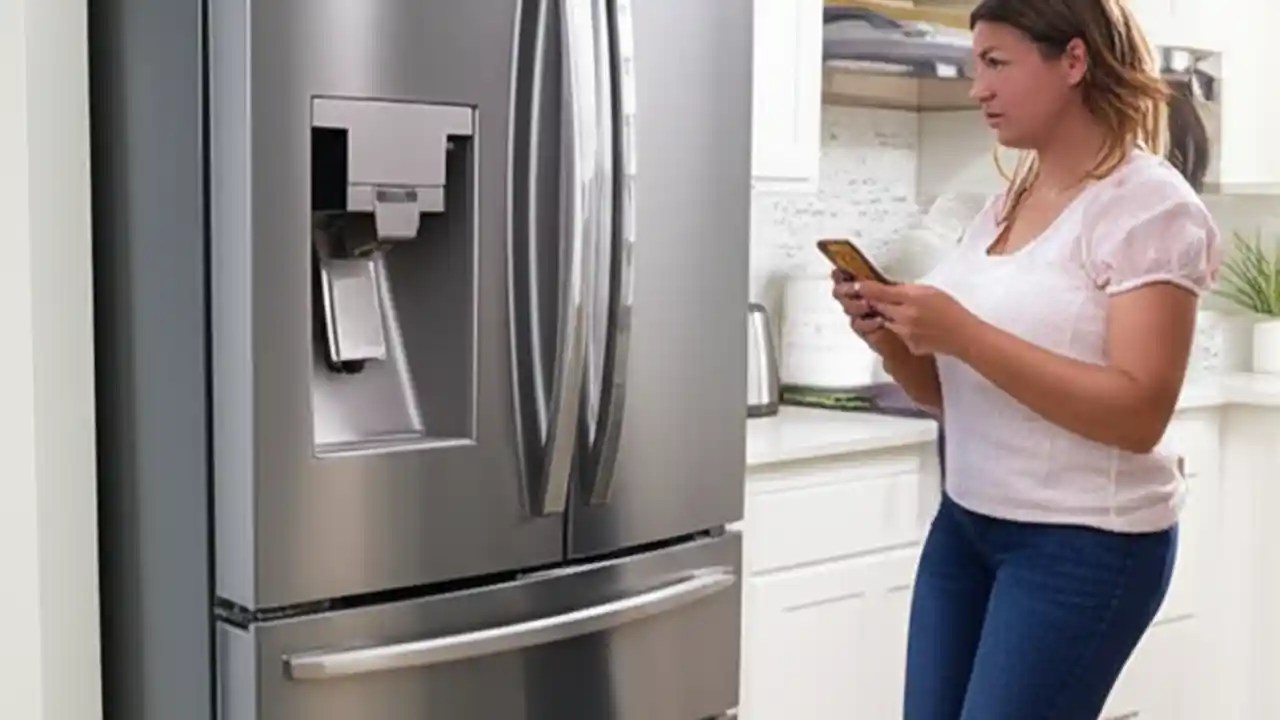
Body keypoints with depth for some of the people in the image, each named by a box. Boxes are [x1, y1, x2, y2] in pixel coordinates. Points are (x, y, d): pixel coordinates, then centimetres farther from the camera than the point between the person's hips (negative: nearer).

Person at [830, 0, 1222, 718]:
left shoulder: (1149, 204, -12)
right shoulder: (1005, 203, 9)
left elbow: (1139, 414, -21)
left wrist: (961, 333, -25)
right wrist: (890, 334, -8)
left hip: (1085, 543, -7)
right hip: (966, 523, 7)